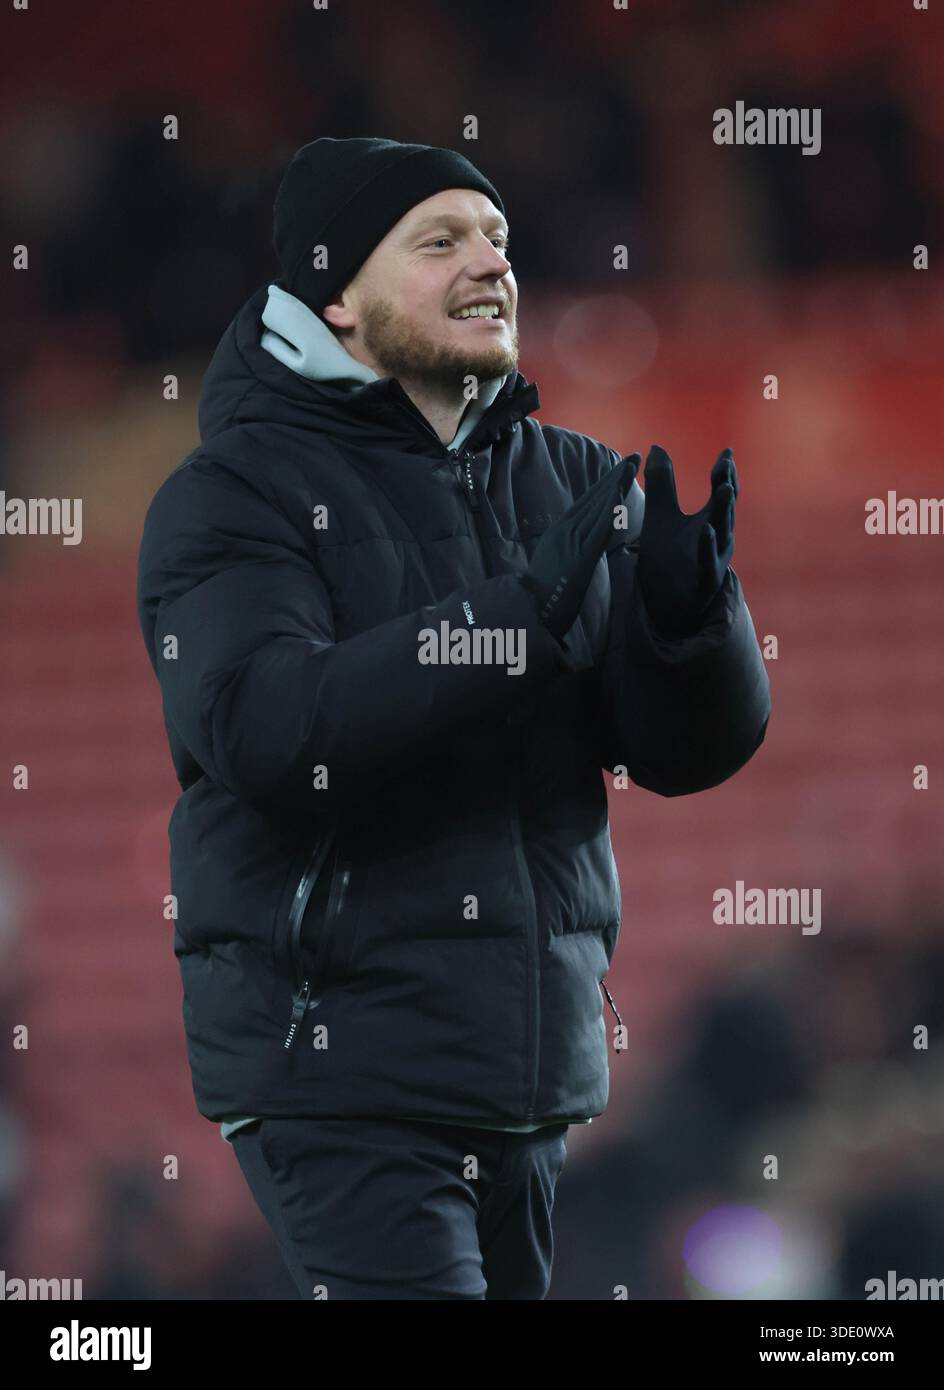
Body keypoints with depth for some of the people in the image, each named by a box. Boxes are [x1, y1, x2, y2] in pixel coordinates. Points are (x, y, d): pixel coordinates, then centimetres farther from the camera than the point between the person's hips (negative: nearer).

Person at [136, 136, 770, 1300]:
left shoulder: (578, 486, 10)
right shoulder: (233, 496, -5)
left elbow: (695, 748, 4)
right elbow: (264, 729, -23)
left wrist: (690, 612, -19)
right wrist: (511, 621, -30)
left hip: (530, 1070, 6)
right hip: (339, 1071, -6)